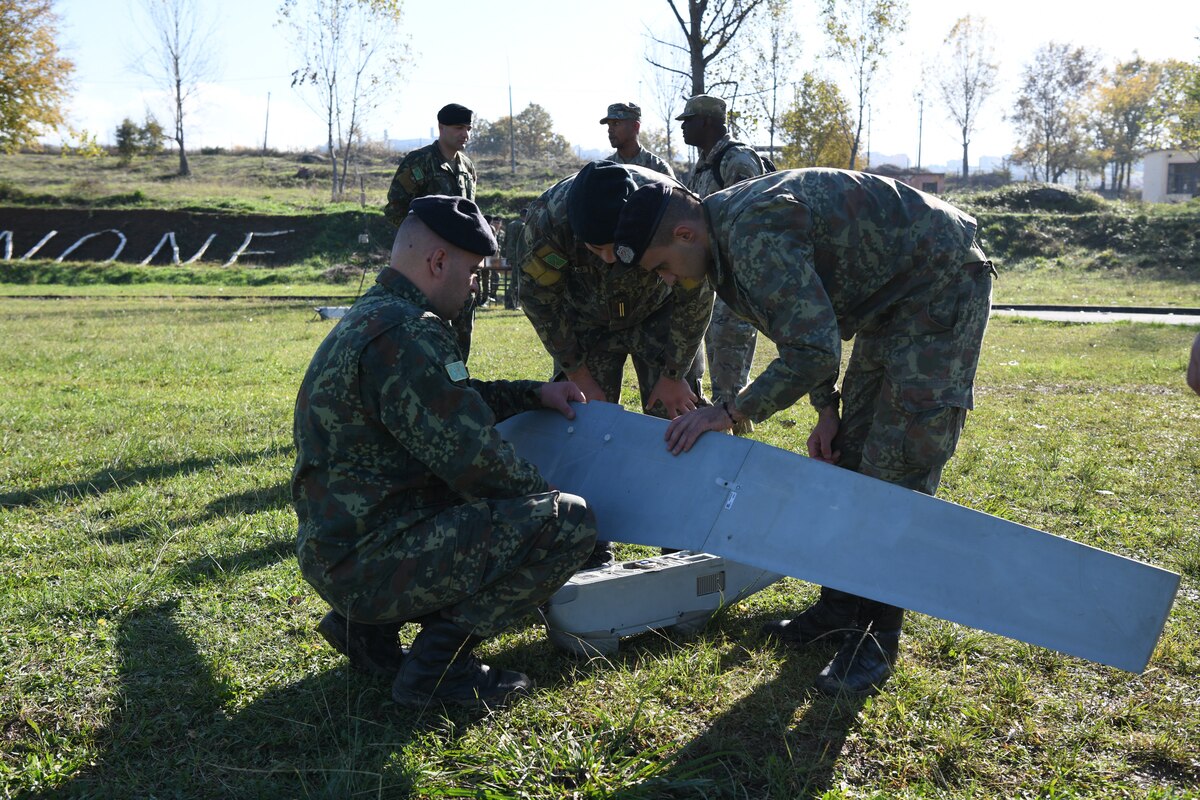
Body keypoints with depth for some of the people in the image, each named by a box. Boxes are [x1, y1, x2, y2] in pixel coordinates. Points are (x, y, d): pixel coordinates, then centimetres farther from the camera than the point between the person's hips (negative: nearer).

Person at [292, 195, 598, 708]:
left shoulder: (370, 317, 14)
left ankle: (367, 624, 19)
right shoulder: (406, 333, -20)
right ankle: (439, 661, -7)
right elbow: (473, 458, -21)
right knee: (569, 523, -14)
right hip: (367, 559, -11)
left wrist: (533, 394, 22)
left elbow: (450, 401, 29)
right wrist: (546, 496, -3)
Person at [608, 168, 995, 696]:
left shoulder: (753, 234, -29)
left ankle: (878, 639, -1)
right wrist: (827, 408, 6)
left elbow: (813, 352, -32)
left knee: (898, 471, -11)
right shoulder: (732, 231, 4)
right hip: (894, 297, 11)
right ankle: (842, 608, 22)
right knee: (849, 452, 12)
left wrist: (731, 412, -22)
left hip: (943, 286, -10)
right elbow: (804, 328, 14)